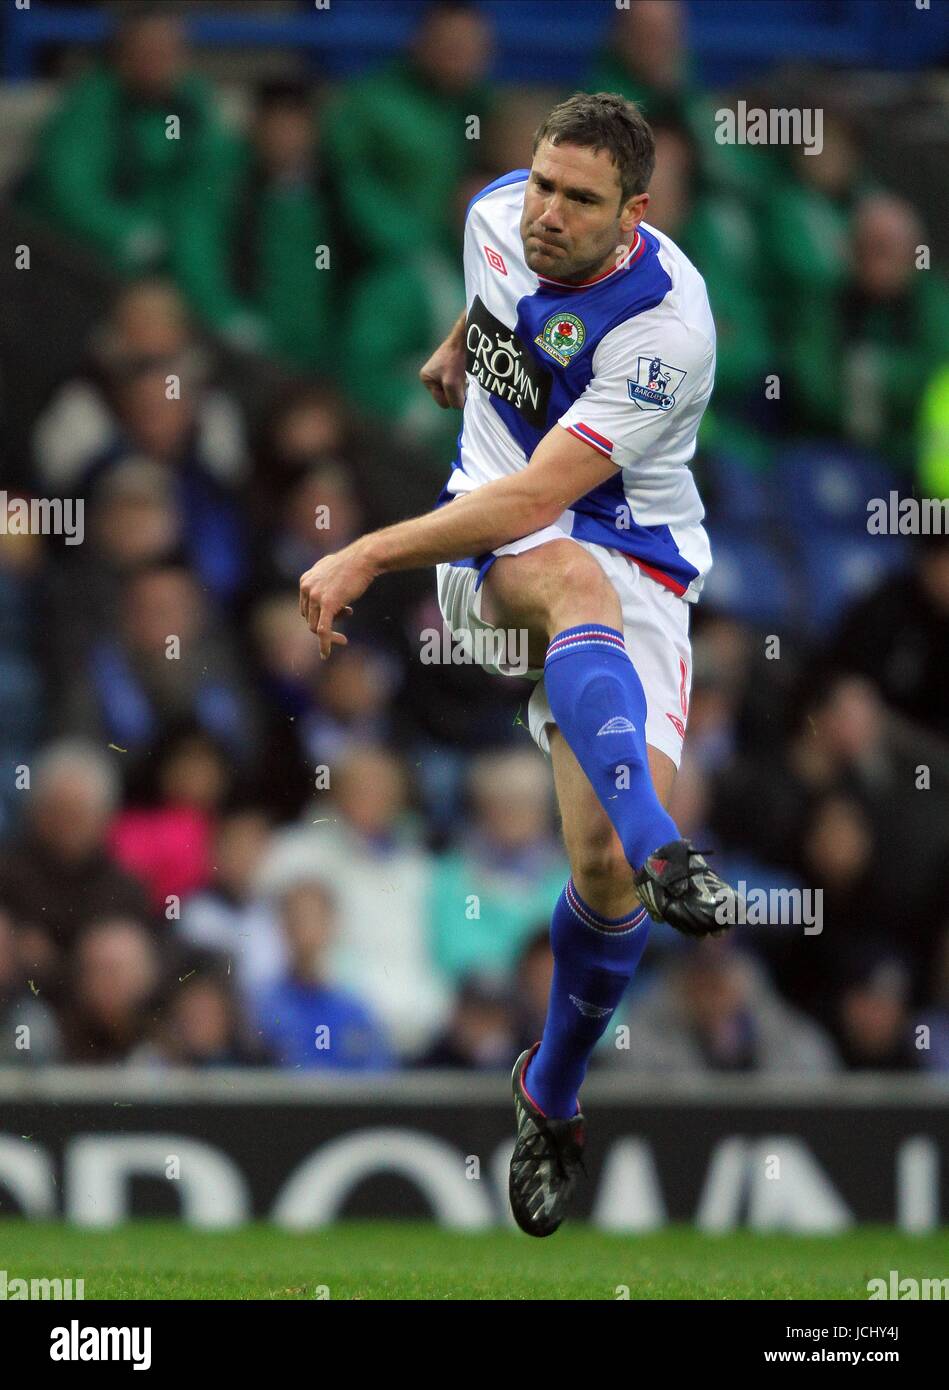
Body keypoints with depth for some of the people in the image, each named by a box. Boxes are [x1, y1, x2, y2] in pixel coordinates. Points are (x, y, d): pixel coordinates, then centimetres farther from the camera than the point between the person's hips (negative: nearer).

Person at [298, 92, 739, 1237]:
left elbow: (541, 497, -26)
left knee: (604, 865, -15)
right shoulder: (498, 216, -2)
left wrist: (368, 557, -26)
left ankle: (550, 1099, 14)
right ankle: (661, 849, -65)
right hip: (494, 545, 3)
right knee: (578, 586, -38)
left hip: (636, 556, -3)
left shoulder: (664, 324, -22)